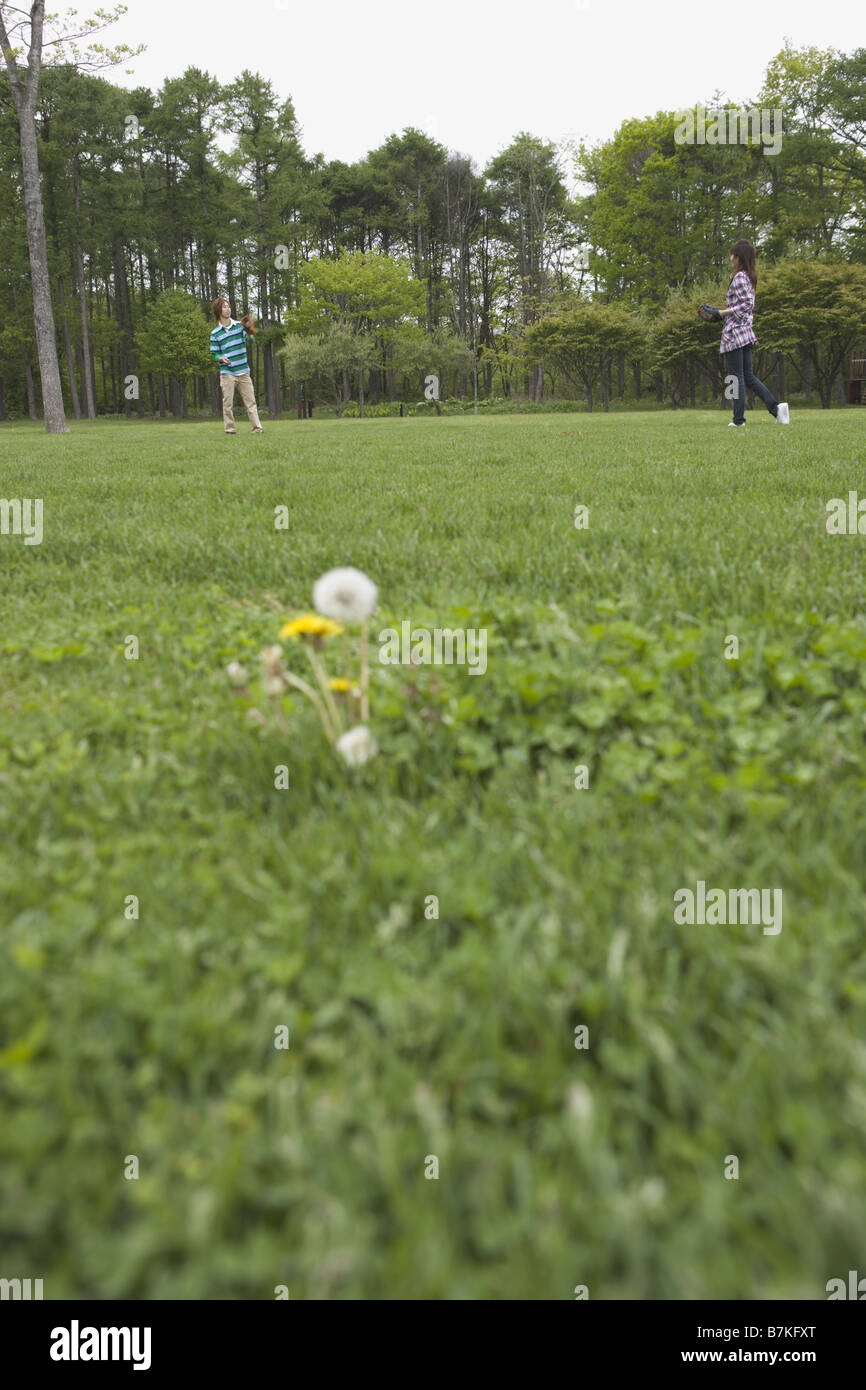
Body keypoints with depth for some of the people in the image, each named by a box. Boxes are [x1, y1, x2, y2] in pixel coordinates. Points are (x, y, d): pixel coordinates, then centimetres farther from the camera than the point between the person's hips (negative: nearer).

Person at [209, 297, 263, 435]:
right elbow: (214, 354, 5)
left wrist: (250, 334, -22)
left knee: (250, 401, 0)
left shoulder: (239, 325, 8)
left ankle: (257, 428, 1)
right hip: (227, 373, -2)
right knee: (228, 403, -1)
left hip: (243, 371, 2)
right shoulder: (215, 333, 3)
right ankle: (230, 429, 6)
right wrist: (221, 358, -16)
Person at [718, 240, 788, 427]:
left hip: (735, 333, -9)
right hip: (746, 333, 9)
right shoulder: (750, 277, 17)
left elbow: (747, 304, -20)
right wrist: (722, 314, 16)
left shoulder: (739, 277, -11)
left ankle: (738, 420, -2)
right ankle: (776, 407, 2)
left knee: (736, 377, -5)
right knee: (748, 377, 11)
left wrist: (724, 312, -14)